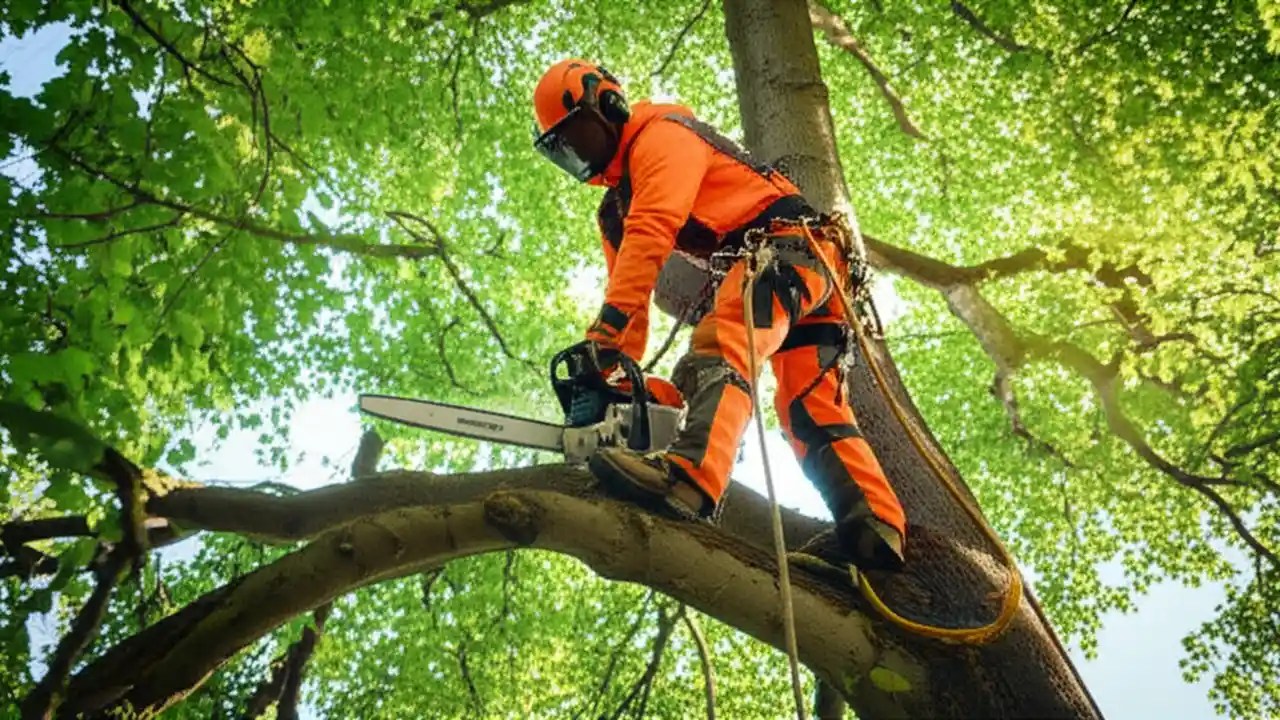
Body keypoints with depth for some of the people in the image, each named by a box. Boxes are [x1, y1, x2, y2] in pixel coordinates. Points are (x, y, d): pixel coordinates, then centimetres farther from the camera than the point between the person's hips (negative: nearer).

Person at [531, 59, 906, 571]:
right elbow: (630, 293, 16)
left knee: (721, 343, -32)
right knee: (811, 409, 2)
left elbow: (652, 230, -22)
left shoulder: (659, 132, -5)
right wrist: (616, 375, 2)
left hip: (789, 244, -11)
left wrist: (606, 326, -31)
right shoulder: (615, 208, 23)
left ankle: (692, 475, -53)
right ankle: (877, 529, -2)